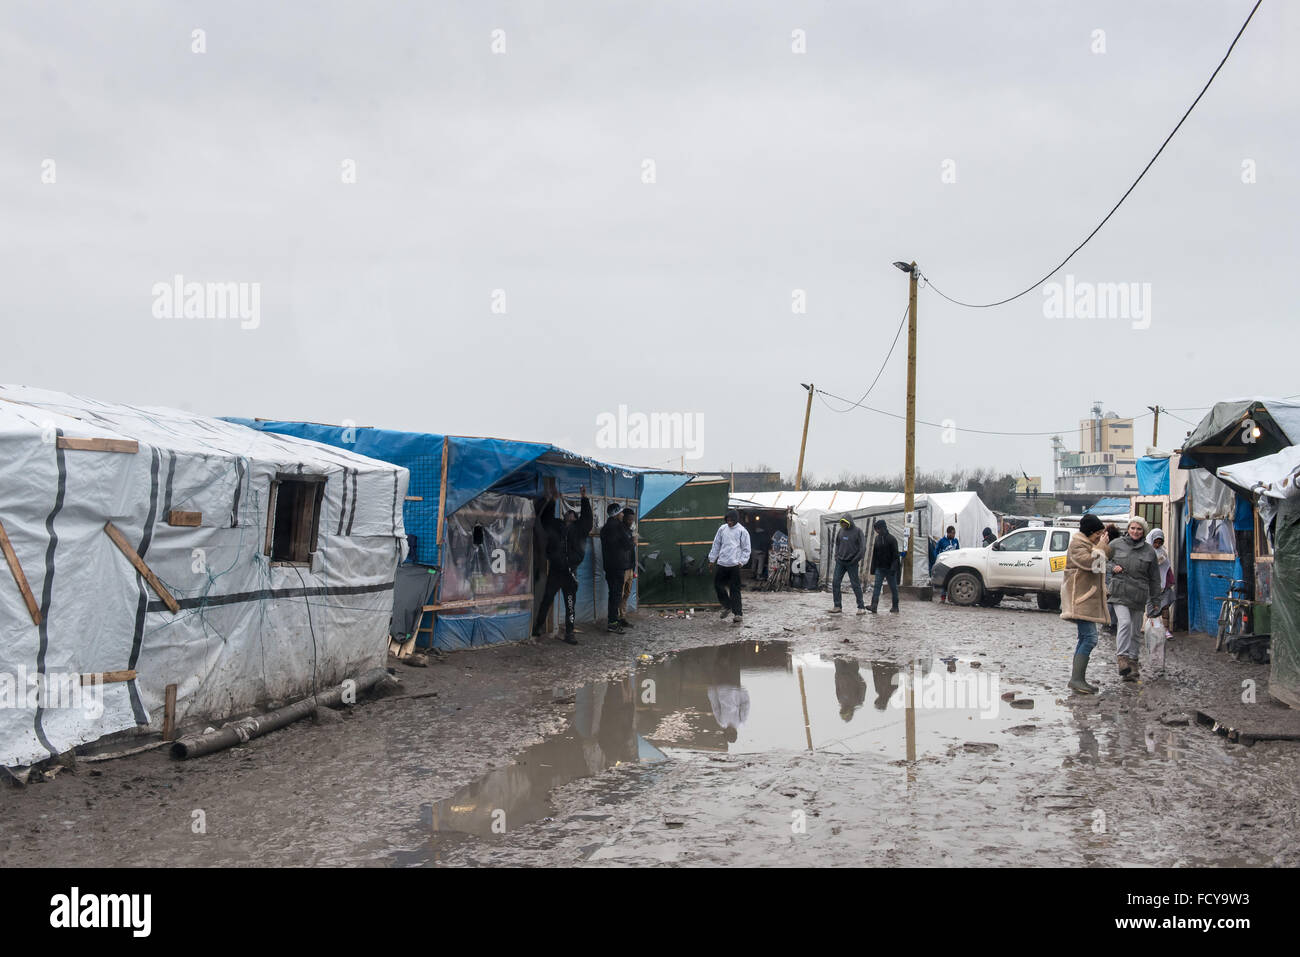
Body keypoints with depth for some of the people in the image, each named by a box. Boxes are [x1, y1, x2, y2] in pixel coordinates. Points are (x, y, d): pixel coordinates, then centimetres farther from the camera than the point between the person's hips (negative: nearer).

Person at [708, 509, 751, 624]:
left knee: (735, 589, -3)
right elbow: (716, 545, 17)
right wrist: (712, 559, 15)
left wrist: (741, 562, -11)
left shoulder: (742, 531, -2)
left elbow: (746, 549, -1)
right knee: (717, 585, 7)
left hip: (734, 565, -5)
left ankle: (737, 614, 1)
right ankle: (727, 607, 24)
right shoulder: (722, 529, 10)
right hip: (722, 563, 5)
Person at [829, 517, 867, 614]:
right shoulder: (841, 530, 8)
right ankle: (837, 607, 3)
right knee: (835, 582, -2)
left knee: (855, 584, -2)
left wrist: (858, 559, -15)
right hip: (840, 562, 5)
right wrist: (836, 556, 8)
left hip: (852, 563, -5)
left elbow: (863, 547, -10)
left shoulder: (857, 531, -7)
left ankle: (861, 607, 4)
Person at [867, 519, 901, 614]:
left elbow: (895, 555, -11)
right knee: (876, 586, -9)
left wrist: (893, 568, -20)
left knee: (893, 588, 5)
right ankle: (873, 606, -18)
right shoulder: (877, 539, 9)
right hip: (880, 568, 5)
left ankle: (895, 607, 15)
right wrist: (873, 568, 12)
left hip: (890, 568, -5)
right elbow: (874, 555, 15)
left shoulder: (892, 539, -8)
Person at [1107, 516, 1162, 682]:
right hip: (1119, 592, -2)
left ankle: (1132, 662, 18)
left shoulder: (1149, 551, 6)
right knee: (1124, 623, -22)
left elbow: (1154, 579, 12)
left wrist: (1153, 602, 12)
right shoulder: (1116, 545, 3)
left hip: (1138, 596, 2)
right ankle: (1121, 657, -23)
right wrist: (1113, 567, -5)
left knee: (1135, 631, 7)